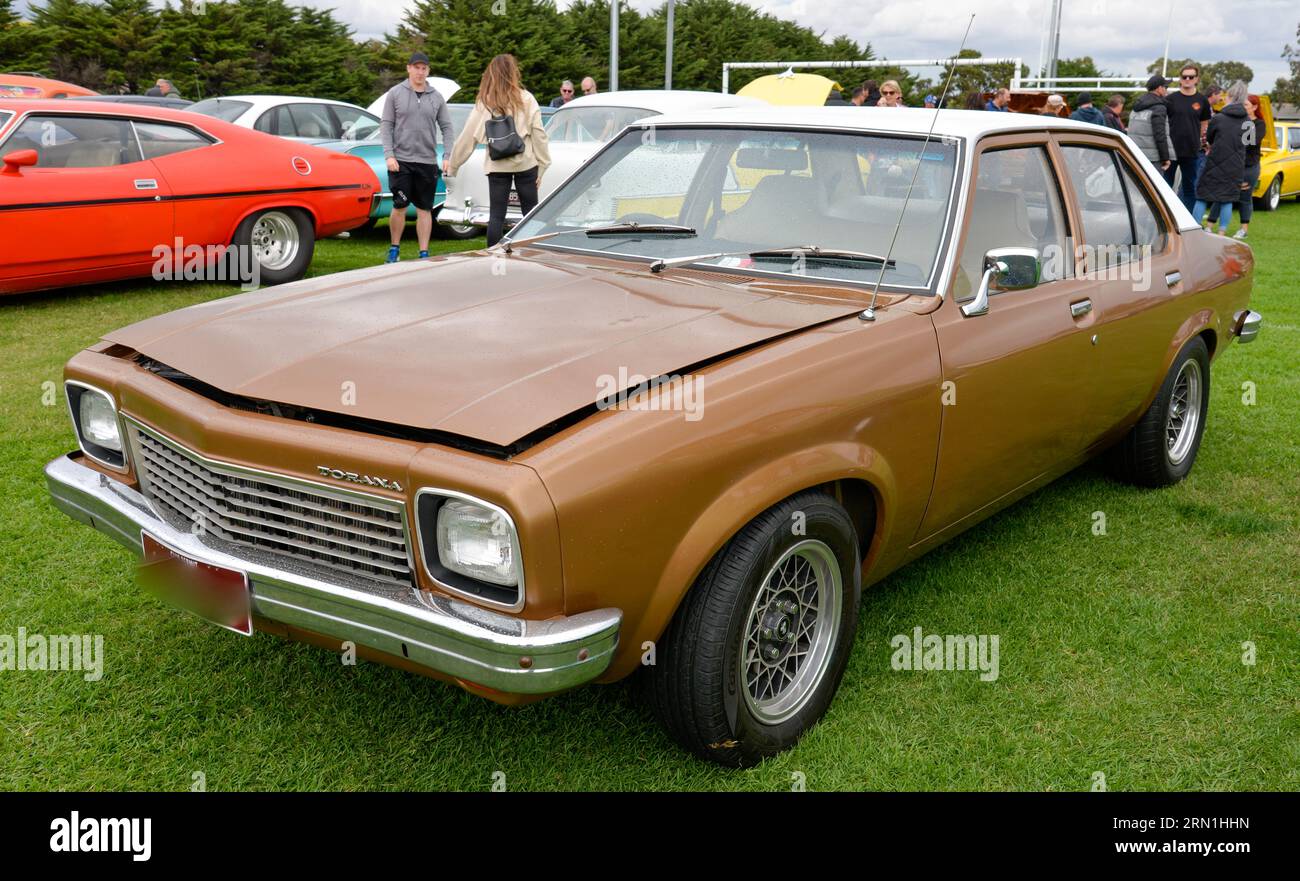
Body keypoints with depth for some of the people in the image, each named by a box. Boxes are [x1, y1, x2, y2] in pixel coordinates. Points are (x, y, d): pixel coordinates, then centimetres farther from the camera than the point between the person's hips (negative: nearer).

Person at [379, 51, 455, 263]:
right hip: (401, 160, -2)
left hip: (427, 162, 2)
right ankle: (394, 249, 15)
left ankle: (424, 253, 9)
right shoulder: (395, 93, 2)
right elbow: (386, 125, 1)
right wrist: (389, 155, -8)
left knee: (424, 209, 4)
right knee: (400, 207, -2)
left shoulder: (436, 97, 8)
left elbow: (446, 127, 10)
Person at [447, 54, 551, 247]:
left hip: (497, 166, 1)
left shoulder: (484, 104, 0)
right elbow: (538, 134, -5)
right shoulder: (526, 99, -4)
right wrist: (542, 165, 2)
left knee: (496, 215, 4)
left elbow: (467, 138, 1)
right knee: (531, 213, 7)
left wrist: (453, 166, 9)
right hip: (526, 164, -1)